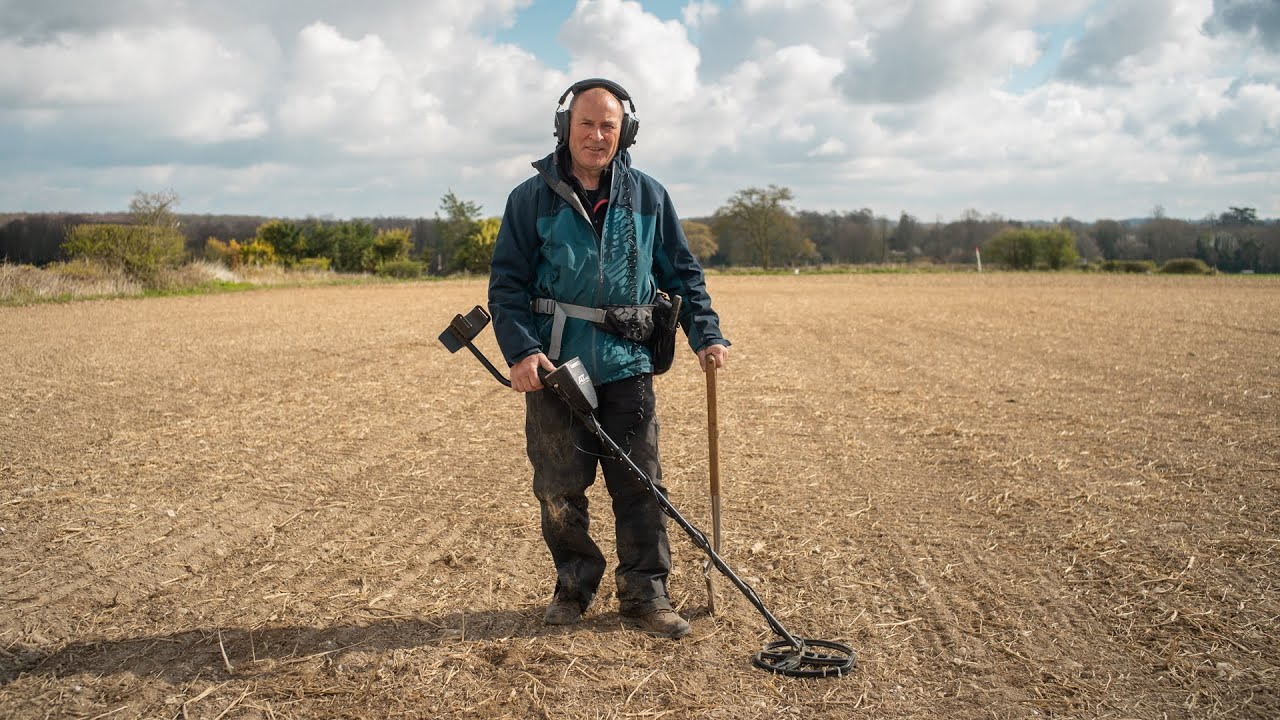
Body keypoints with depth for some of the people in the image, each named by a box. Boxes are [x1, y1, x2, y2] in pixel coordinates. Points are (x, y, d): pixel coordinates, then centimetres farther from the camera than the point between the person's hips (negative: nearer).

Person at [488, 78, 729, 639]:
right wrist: (521, 350, -14)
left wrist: (706, 333, 1)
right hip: (554, 365, -1)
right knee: (558, 488, 7)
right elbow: (506, 283, 0)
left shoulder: (648, 197, 8)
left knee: (640, 486, 2)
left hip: (627, 365, 1)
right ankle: (574, 585, 26)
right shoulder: (532, 198, 2)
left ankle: (645, 596, 15)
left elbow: (682, 272, 13)